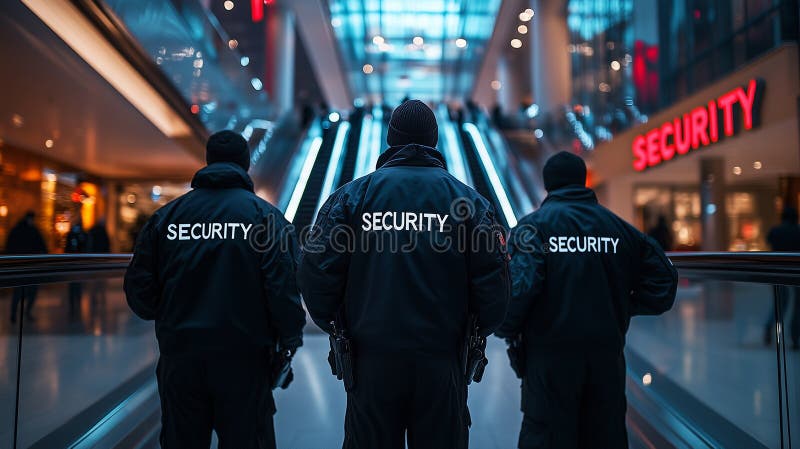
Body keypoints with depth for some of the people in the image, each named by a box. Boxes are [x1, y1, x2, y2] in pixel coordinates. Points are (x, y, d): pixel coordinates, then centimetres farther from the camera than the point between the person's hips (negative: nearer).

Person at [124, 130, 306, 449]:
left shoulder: (167, 215, 4)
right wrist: (290, 340, -1)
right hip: (243, 356, -3)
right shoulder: (264, 216, -5)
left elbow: (139, 288, 5)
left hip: (180, 354, 3)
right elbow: (283, 287, -14)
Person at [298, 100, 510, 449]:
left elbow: (315, 268, -5)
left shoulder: (353, 194, -1)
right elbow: (493, 277, -4)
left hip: (372, 357, 0)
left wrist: (332, 323, 9)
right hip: (442, 360, 0)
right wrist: (480, 330, 10)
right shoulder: (467, 199, 0)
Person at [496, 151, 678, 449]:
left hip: (550, 355, -4)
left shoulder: (533, 225, -6)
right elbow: (663, 277, 8)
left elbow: (519, 286, -19)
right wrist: (627, 308, 15)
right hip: (607, 355, 4)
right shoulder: (619, 228, 8)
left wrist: (507, 331, -5)